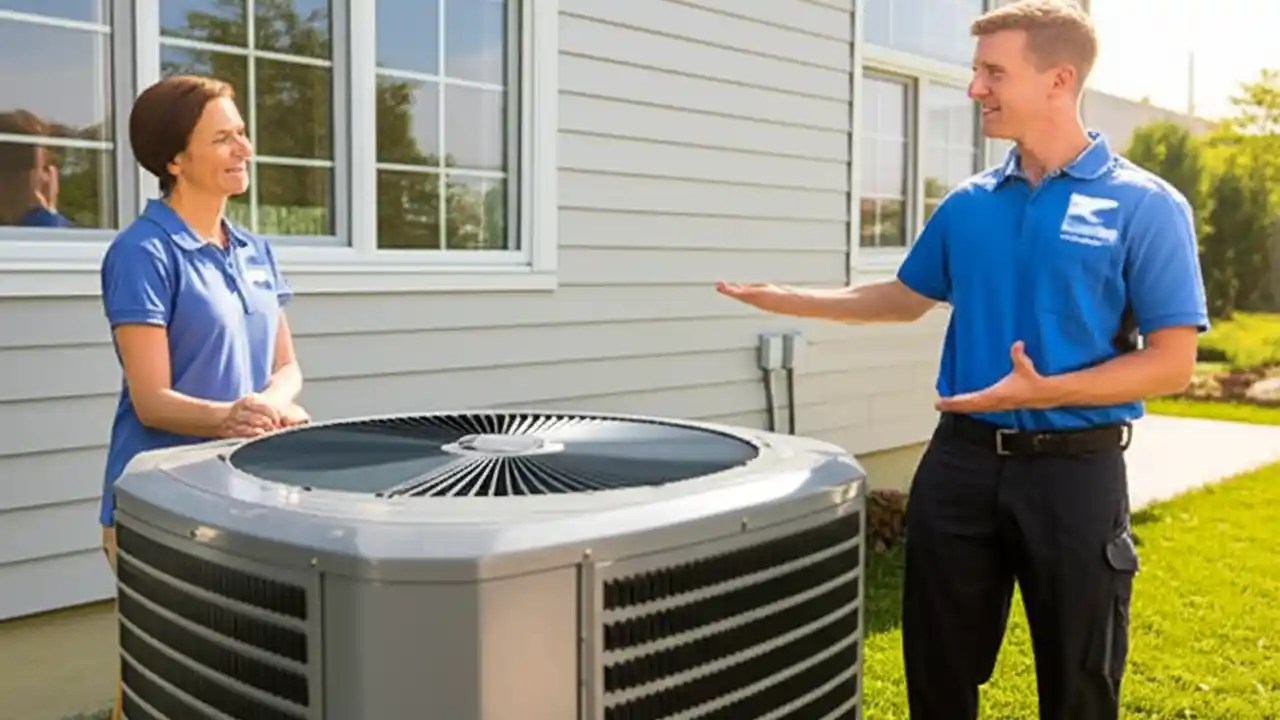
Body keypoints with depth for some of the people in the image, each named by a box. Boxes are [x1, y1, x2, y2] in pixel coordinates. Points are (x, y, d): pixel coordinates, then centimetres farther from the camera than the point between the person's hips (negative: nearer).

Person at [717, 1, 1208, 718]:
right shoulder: (968, 205, 6)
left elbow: (1172, 363, -10)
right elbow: (909, 297, 21)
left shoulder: (1144, 206, -7)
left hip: (1074, 469, -4)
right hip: (962, 460, 4)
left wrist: (1045, 392, -23)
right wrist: (785, 299, 17)